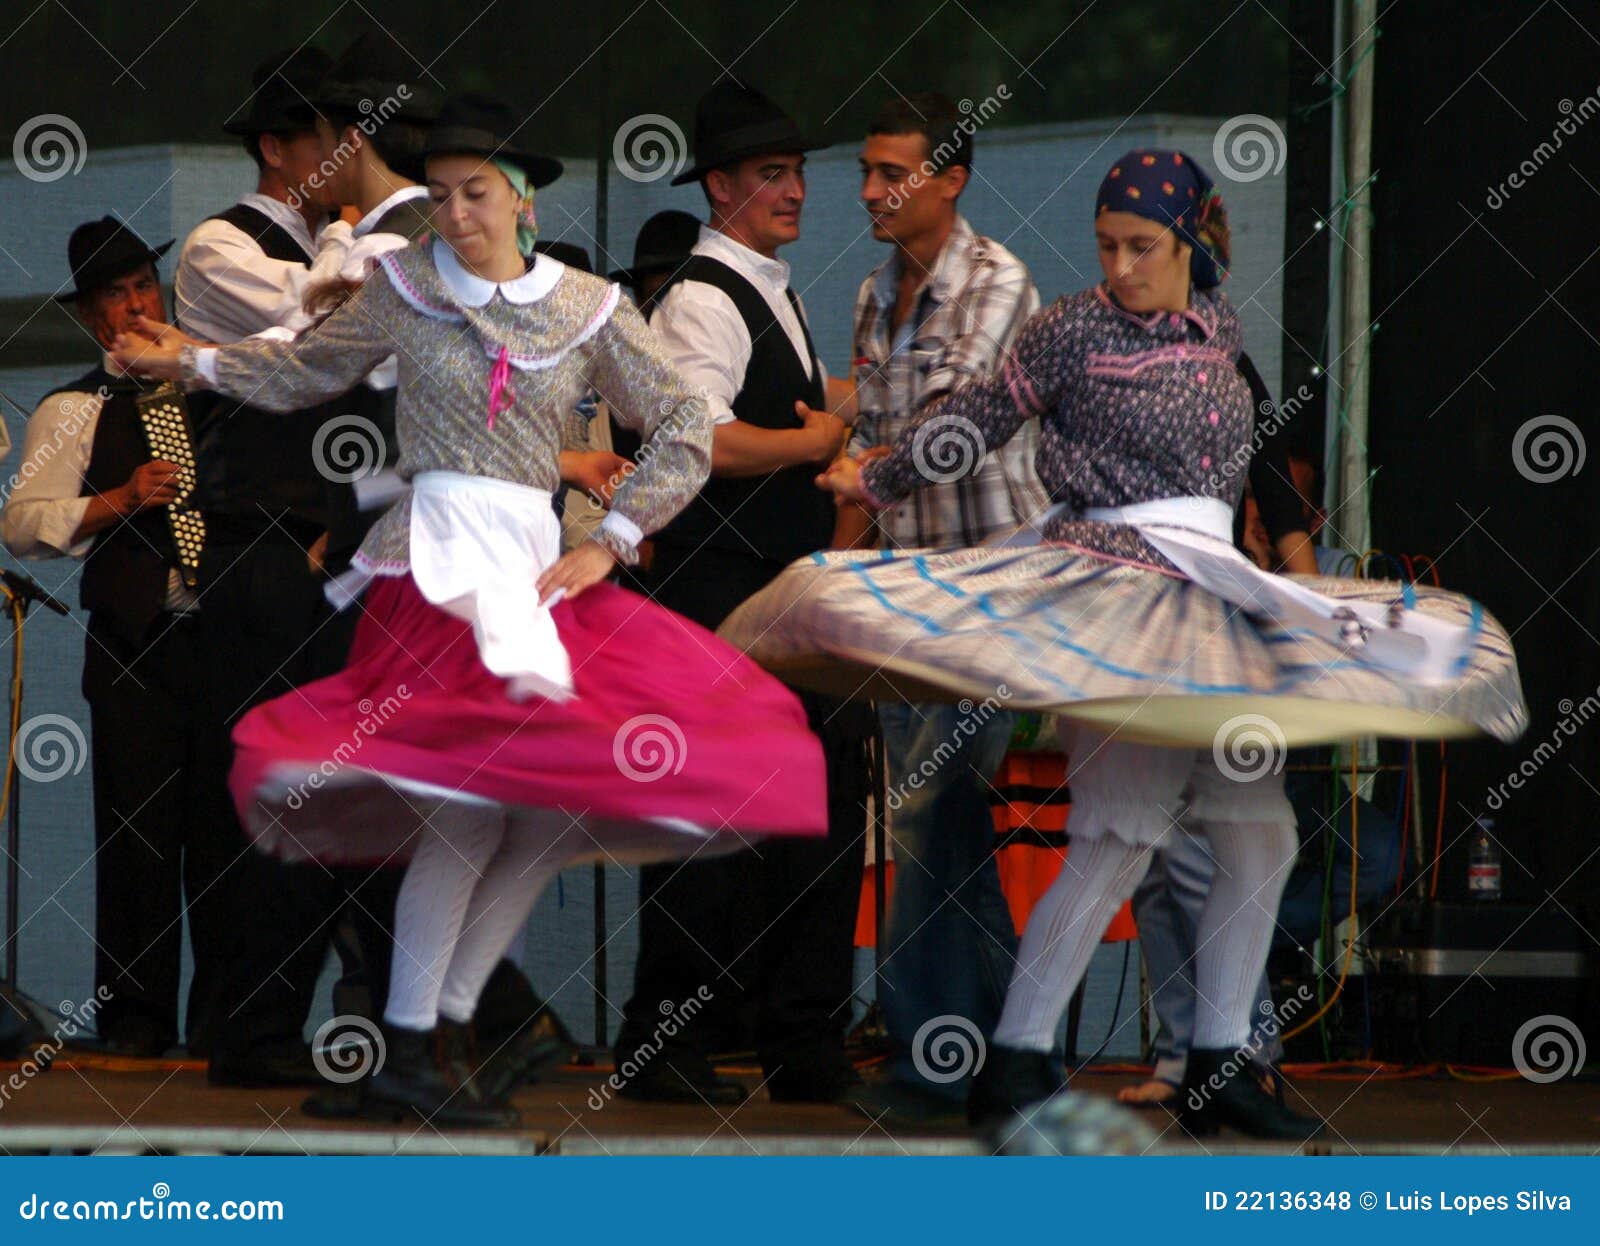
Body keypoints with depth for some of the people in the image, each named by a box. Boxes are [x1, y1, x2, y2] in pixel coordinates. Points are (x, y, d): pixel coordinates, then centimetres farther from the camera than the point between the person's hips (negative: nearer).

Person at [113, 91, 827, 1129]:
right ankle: (405, 1055, -12)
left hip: (538, 565, 4)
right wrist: (194, 361, 8)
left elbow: (686, 433, 9)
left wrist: (605, 546, 2)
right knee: (472, 801, -18)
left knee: (563, 806, -4)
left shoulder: (588, 310, 7)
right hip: (435, 559, -4)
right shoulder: (406, 287, 5)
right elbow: (308, 373, 17)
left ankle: (454, 1018, 8)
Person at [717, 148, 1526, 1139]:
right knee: (1119, 844, -15)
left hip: (1213, 601, 7)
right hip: (1108, 588, -7)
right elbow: (982, 416, 8)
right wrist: (877, 482, 18)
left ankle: (1219, 1068, 15)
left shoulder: (1219, 325, 11)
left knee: (1263, 840, 6)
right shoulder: (1074, 330, -4)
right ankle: (1015, 1064, -12)